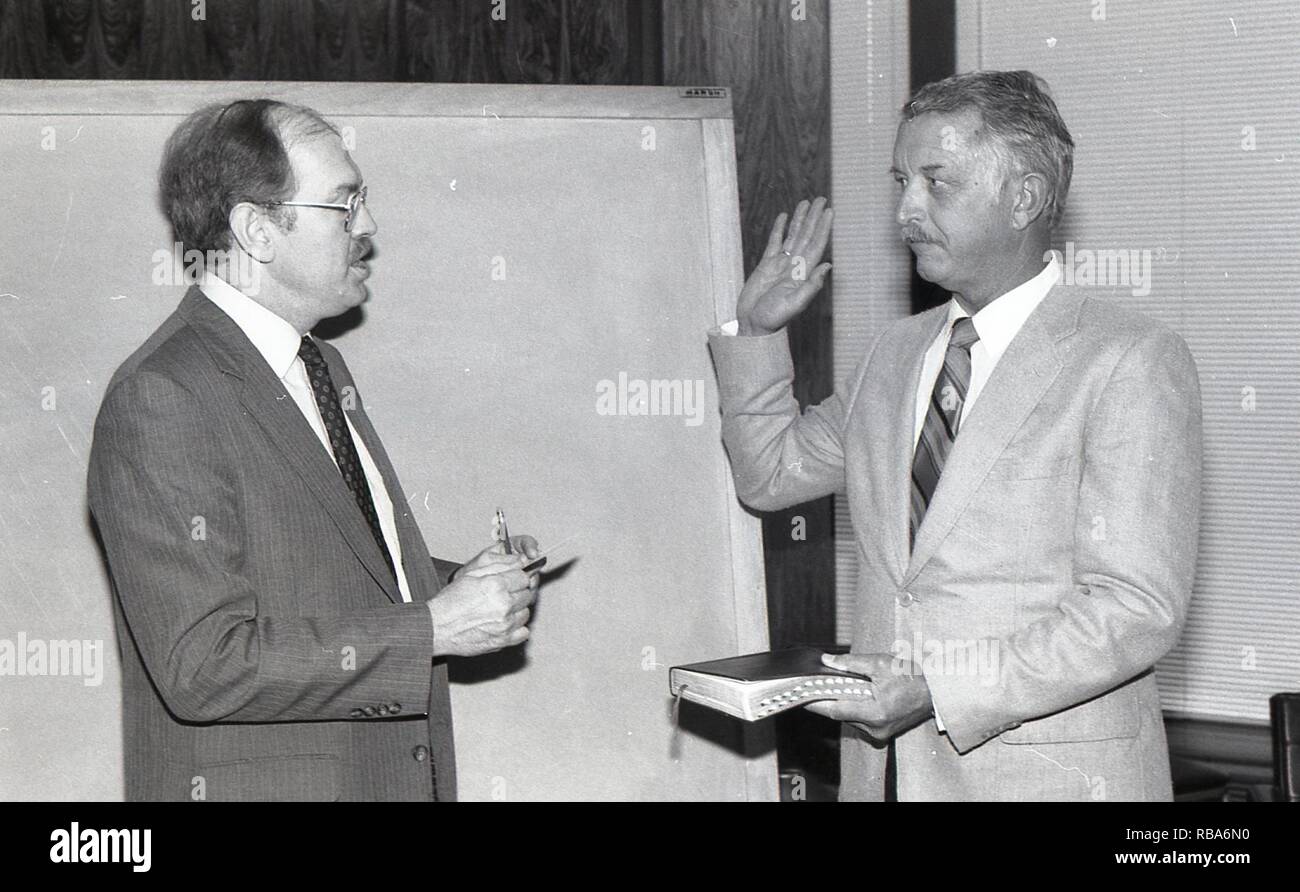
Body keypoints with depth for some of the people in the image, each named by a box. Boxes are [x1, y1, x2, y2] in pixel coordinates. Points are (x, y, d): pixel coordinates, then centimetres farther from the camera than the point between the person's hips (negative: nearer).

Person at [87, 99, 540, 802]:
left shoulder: (322, 367, 11)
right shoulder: (158, 400, -18)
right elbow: (205, 667, -23)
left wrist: (459, 587, 1)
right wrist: (435, 629, -21)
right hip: (263, 782, -8)